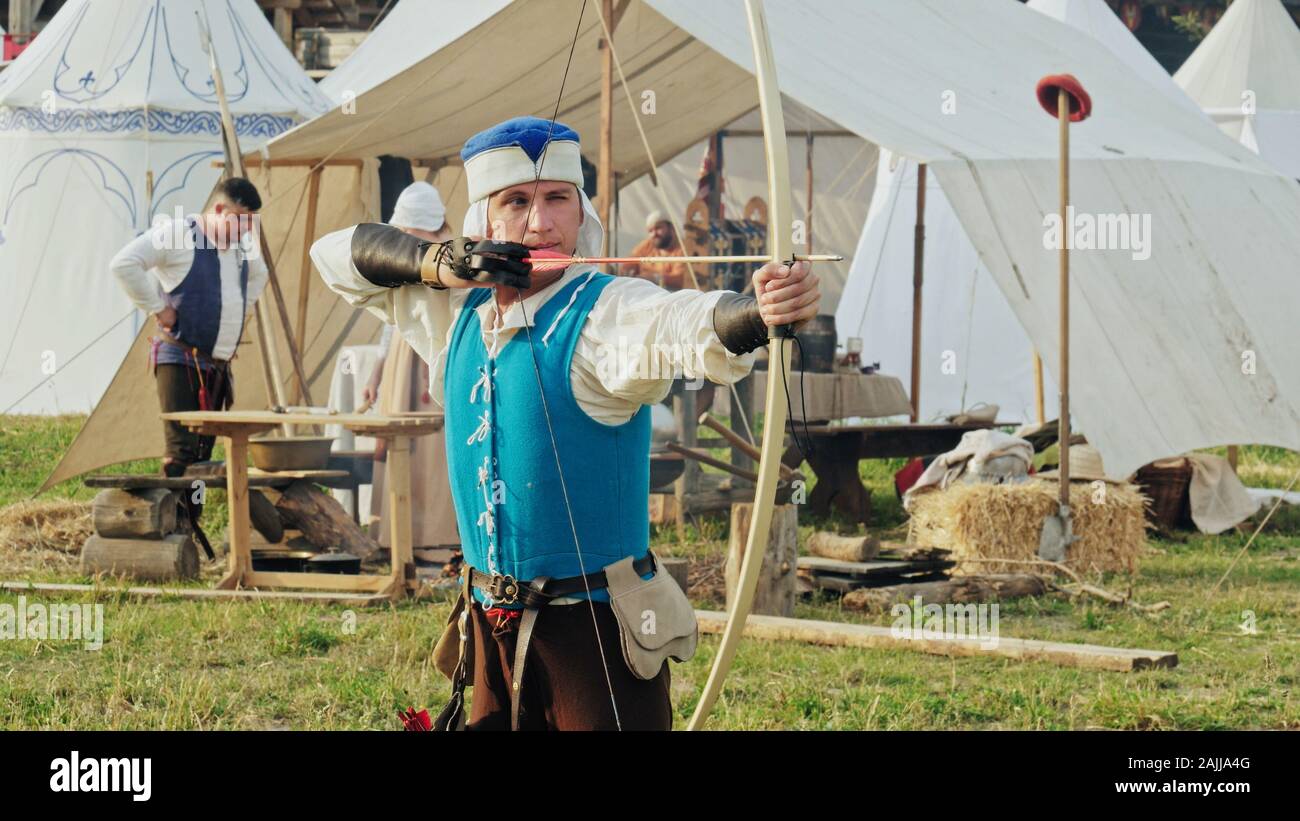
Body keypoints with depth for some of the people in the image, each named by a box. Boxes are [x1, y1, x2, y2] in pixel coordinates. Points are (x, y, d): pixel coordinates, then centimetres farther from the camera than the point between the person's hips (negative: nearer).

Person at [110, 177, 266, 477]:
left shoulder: (241, 244, 14)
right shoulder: (177, 235, -11)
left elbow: (258, 274, 38)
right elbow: (124, 264, -21)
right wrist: (156, 308, -16)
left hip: (217, 365, 8)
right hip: (180, 359, -8)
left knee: (202, 454, 6)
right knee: (181, 452, -17)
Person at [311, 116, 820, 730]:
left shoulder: (605, 313, -14)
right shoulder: (457, 311, 6)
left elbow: (683, 325, -36)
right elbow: (336, 254, 15)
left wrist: (761, 310, -59)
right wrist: (437, 263, -4)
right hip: (491, 627, 6)